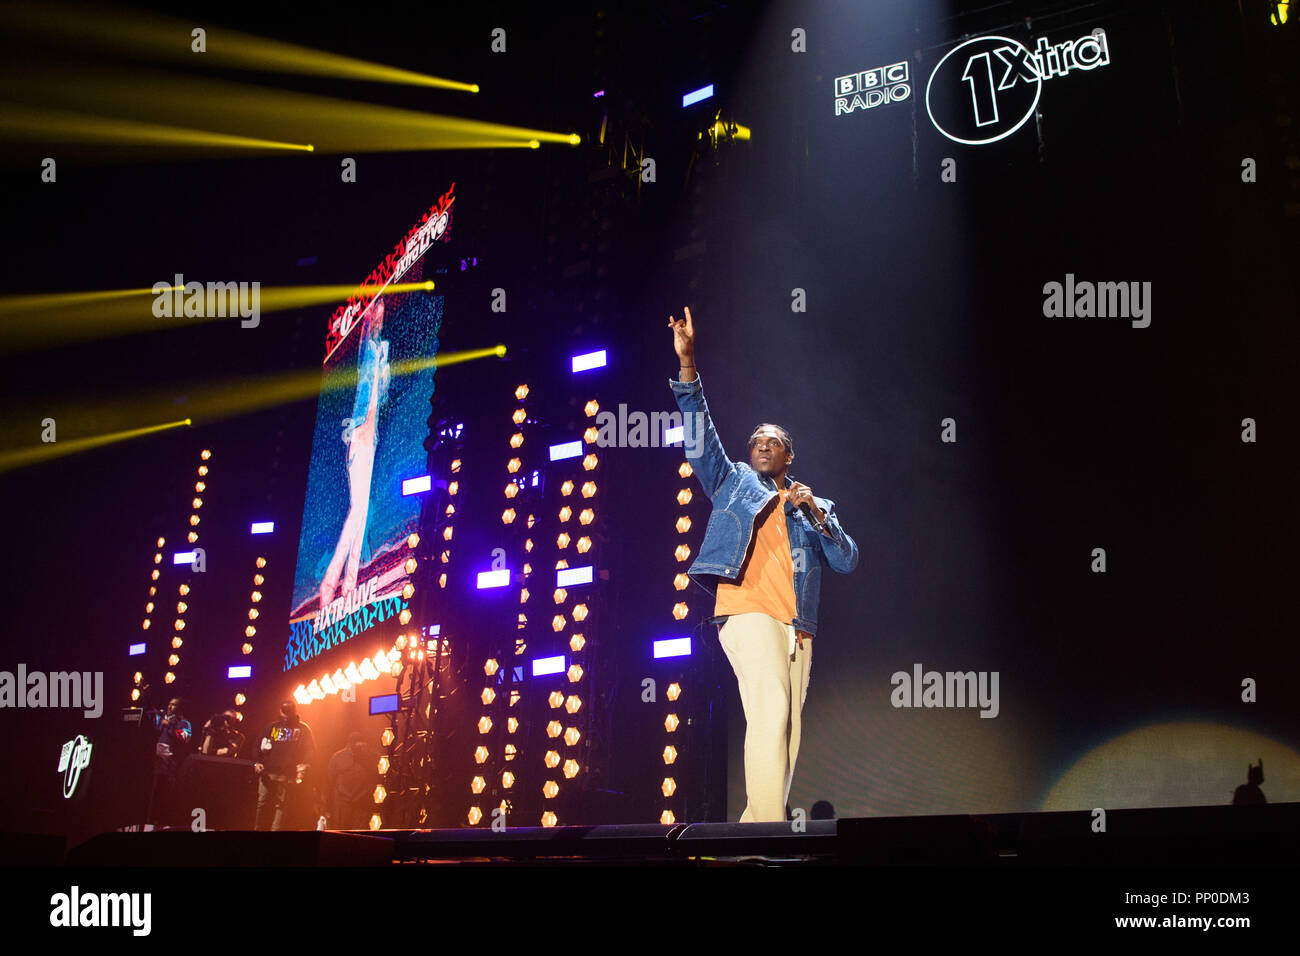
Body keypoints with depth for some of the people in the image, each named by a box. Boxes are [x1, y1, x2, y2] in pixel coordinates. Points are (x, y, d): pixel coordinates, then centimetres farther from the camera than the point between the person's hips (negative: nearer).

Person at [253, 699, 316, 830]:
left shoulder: (303, 729, 8)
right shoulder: (273, 726, 16)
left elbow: (309, 751, 3)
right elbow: (259, 745, 18)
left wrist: (303, 769, -11)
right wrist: (257, 762, 3)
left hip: (287, 776, -3)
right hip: (267, 772, 3)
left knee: (282, 805, -6)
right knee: (262, 803, -1)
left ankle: (276, 829, -5)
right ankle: (258, 828, 7)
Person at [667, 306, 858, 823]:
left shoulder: (815, 507, 25)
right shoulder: (732, 482, 20)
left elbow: (847, 562, 15)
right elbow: (700, 435, 9)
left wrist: (817, 513, 0)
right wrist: (687, 362, -1)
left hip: (798, 627, 4)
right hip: (748, 611, -4)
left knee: (786, 731, -1)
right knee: (770, 710, -23)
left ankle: (755, 823, 3)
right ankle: (768, 824, -26)